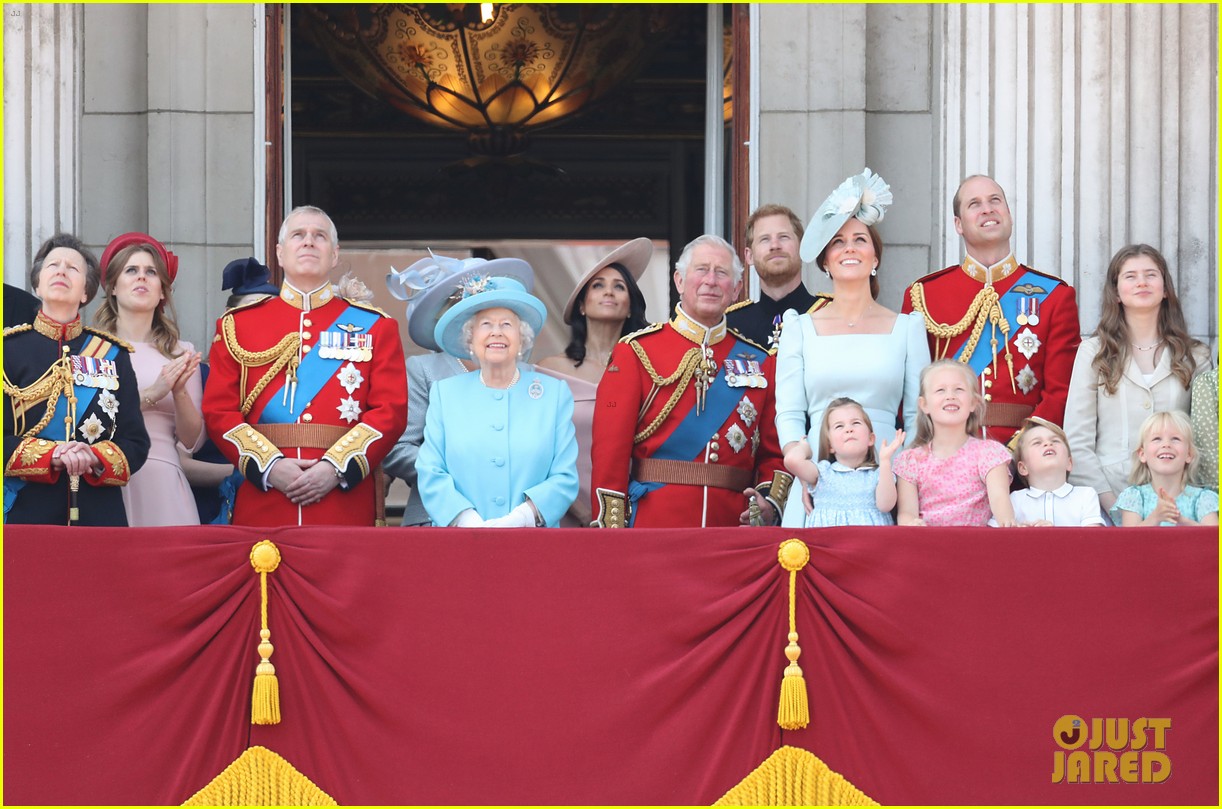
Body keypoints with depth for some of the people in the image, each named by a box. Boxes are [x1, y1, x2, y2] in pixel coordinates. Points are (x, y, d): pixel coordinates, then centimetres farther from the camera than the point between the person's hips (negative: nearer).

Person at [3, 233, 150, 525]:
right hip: (26, 512, -1)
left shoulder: (114, 355, 9)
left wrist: (95, 458, -15)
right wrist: (50, 455, -18)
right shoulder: (10, 348, 4)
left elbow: (136, 443, 6)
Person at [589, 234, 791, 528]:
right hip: (653, 526, -3)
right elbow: (609, 452, -3)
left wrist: (770, 503, -8)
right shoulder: (635, 352, 2)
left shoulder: (760, 361, 12)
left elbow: (774, 453, 13)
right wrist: (611, 541, -11)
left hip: (733, 524, 3)